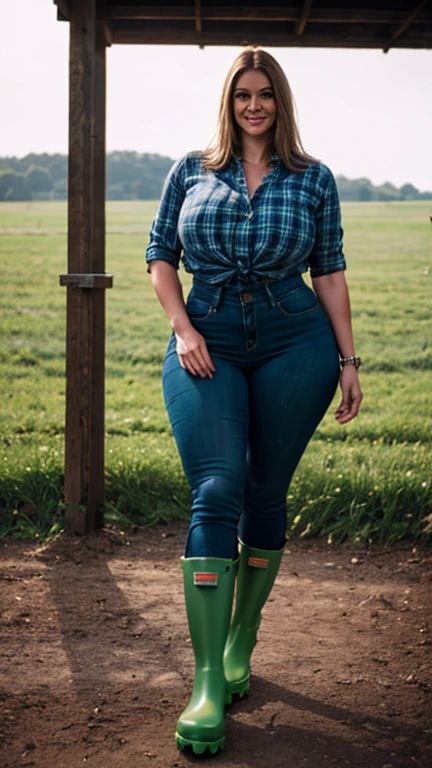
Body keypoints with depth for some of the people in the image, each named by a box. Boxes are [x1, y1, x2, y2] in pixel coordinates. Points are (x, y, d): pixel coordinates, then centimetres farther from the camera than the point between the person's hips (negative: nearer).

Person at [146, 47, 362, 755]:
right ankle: (208, 687, -14)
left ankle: (240, 647, 25)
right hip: (207, 348, 0)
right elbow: (160, 254, 12)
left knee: (265, 496, 5)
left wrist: (348, 360, 4)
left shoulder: (313, 179, 8)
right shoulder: (191, 172, 10)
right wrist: (183, 329, -4)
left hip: (295, 345, 1)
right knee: (216, 492, -14)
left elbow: (330, 271, 8)